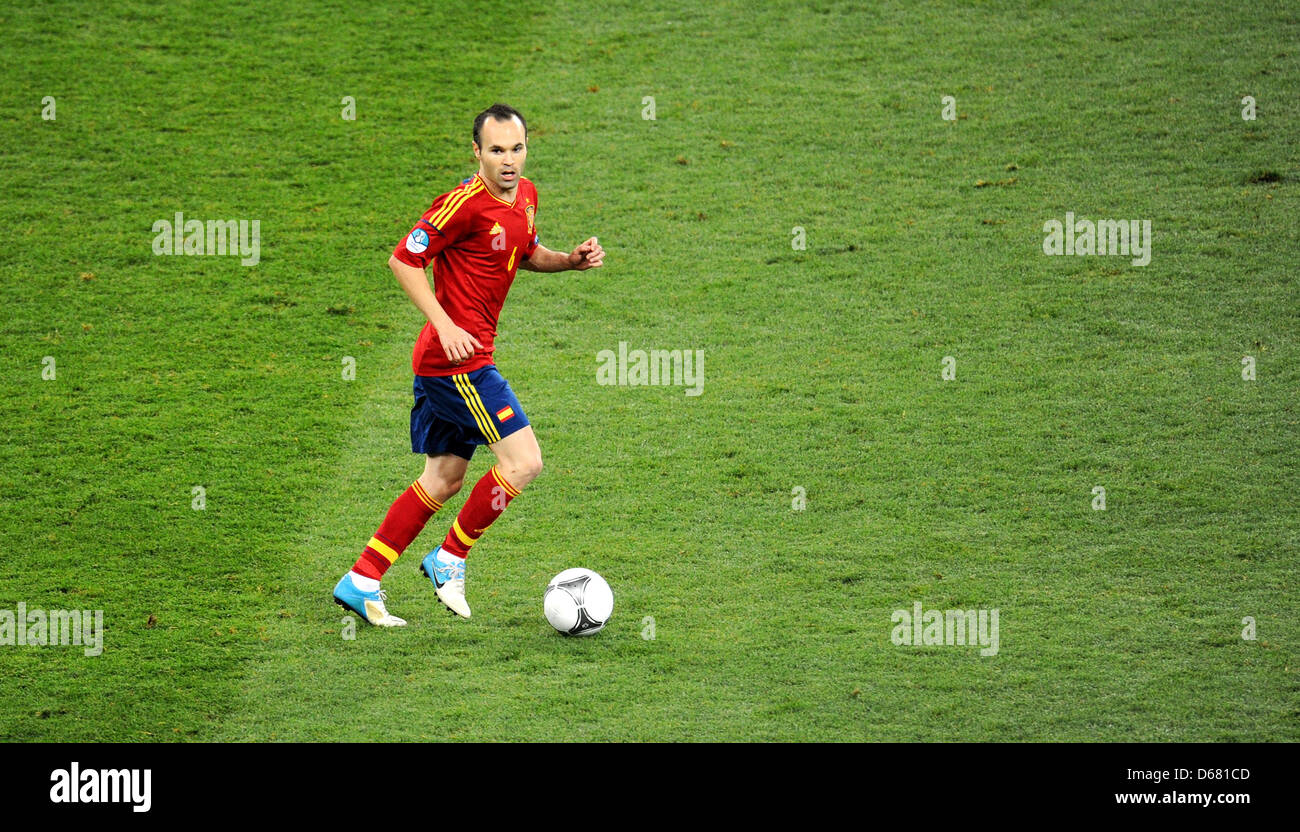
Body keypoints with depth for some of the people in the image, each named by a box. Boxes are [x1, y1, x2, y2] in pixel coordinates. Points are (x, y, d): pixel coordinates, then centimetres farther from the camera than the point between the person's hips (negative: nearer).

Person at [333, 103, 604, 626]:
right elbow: (403, 260, -14)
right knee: (524, 460, -11)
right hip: (459, 360, -10)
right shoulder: (466, 203, -18)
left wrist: (570, 260, 7)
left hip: (457, 357, 10)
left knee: (445, 479, 14)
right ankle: (450, 558, 4)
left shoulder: (525, 196, 8)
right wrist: (445, 325, -22)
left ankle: (360, 582, 17)